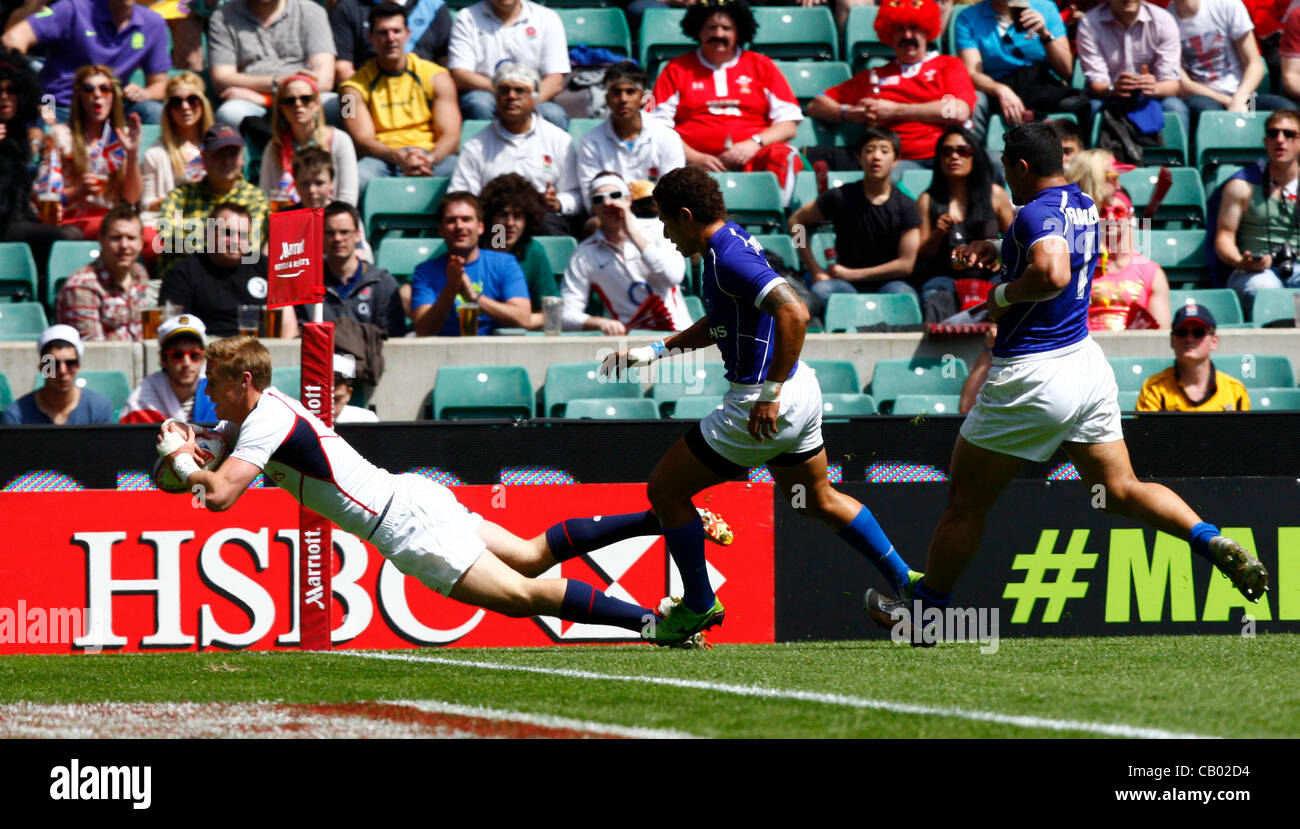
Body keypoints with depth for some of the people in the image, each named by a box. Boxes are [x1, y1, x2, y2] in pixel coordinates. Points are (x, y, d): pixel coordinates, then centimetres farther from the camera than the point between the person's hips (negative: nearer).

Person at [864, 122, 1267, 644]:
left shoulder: (1039, 212, -19)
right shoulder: (1082, 205, 10)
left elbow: (1052, 273, -37)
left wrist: (1003, 295, -20)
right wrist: (996, 251, 19)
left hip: (1031, 376, -8)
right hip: (1086, 362, 8)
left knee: (965, 501, 7)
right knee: (1119, 491, 9)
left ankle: (926, 607, 18)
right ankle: (1214, 542, -12)